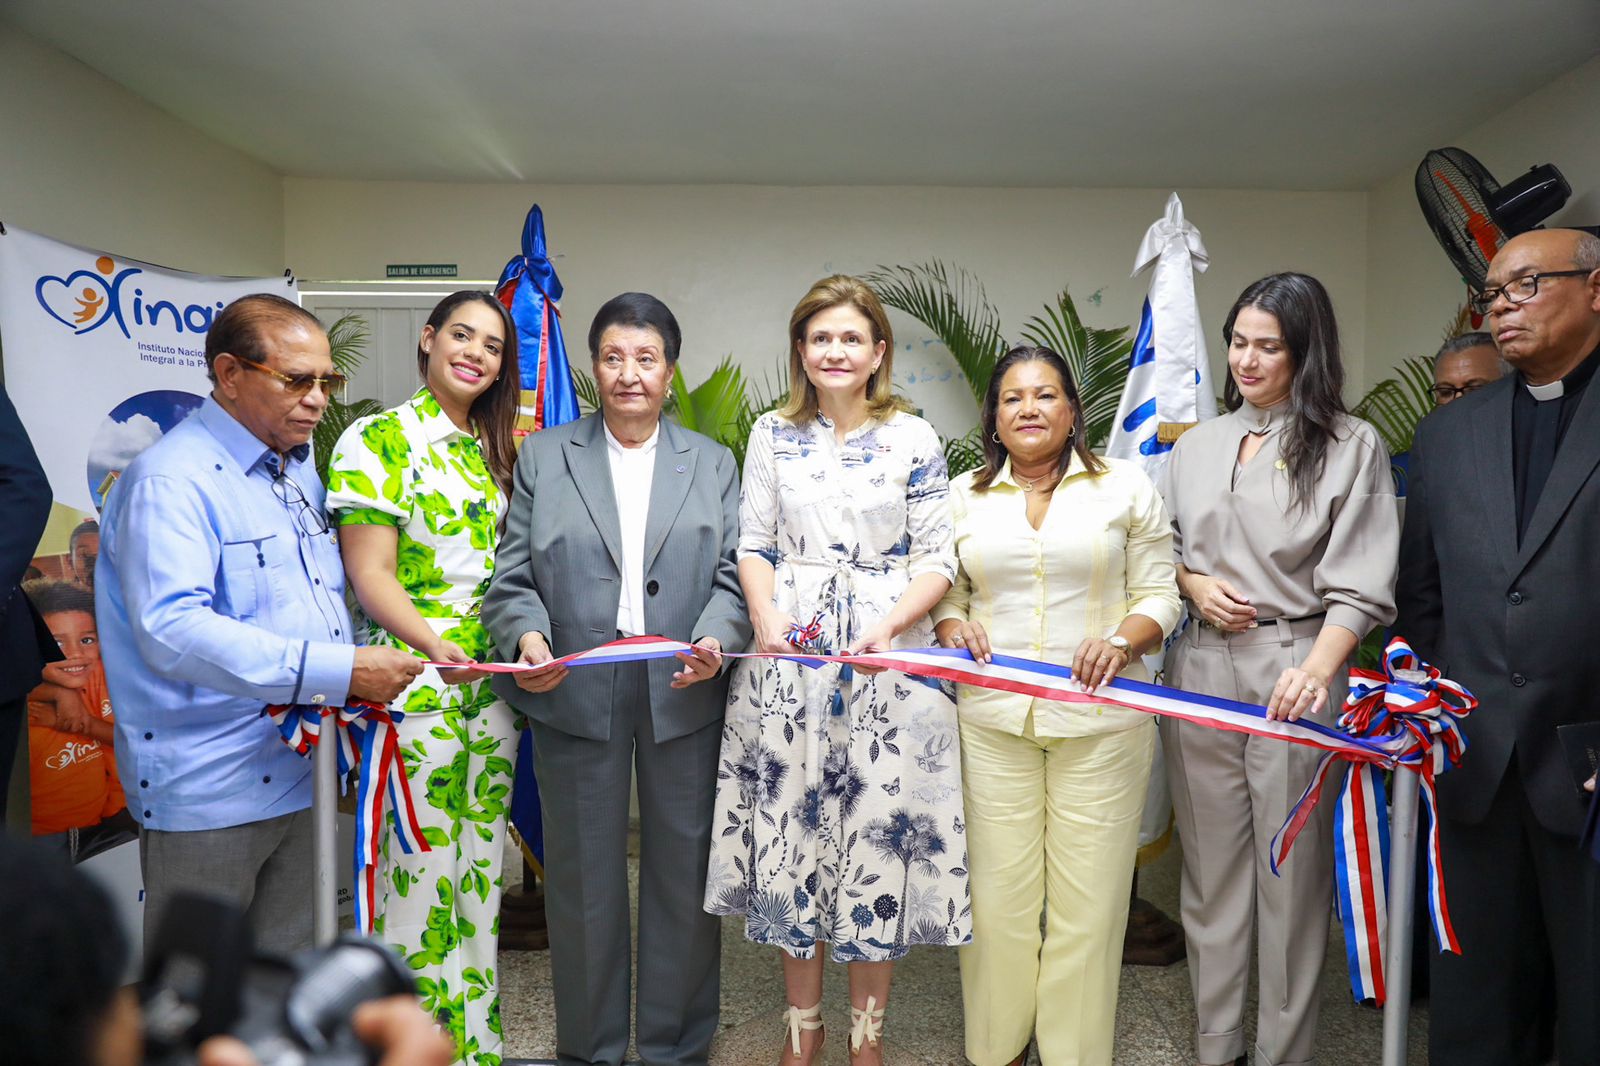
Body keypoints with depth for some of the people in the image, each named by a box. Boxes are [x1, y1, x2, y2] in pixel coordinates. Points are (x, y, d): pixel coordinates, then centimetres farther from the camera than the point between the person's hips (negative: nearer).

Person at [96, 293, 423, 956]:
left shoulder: (300, 470, 13)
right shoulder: (171, 480, -15)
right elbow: (172, 629, -28)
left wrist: (362, 673, 4)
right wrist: (335, 672, -31)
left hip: (304, 772, 8)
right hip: (207, 789, -7)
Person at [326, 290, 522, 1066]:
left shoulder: (494, 449, 14)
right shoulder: (377, 441, -5)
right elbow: (369, 573, -12)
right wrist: (433, 643, -27)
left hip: (493, 682, 6)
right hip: (415, 682, -6)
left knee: (482, 863, 13)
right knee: (420, 867, -1)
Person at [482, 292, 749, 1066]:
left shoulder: (713, 464, 10)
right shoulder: (543, 456, 8)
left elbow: (732, 575, 3)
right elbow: (512, 577, 3)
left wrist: (715, 640, -16)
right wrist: (527, 637, -16)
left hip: (684, 696, 1)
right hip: (575, 696, 0)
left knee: (683, 871, 9)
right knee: (582, 876, 10)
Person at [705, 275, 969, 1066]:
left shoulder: (914, 439, 2)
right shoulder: (772, 435, 8)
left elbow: (937, 560, -1)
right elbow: (754, 545, 5)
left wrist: (887, 625, -18)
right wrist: (766, 619, -12)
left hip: (888, 654, -1)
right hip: (789, 653, 2)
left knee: (880, 827, 3)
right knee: (790, 822, 7)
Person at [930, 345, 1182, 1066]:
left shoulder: (1126, 486, 6)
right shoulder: (964, 495, 11)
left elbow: (1159, 597, 5)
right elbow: (944, 593, 15)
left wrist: (1121, 639, -13)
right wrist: (954, 628, -7)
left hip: (1100, 722, -1)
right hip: (992, 721, 1)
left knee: (1087, 900, 4)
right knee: (997, 895, 7)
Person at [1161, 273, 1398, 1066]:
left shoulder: (1350, 447, -1)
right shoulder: (1196, 444, 12)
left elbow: (1359, 583, -9)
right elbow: (1163, 548, 19)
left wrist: (1318, 668, -23)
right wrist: (1194, 583, -2)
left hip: (1296, 672, -4)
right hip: (1201, 666, 4)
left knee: (1292, 867, 4)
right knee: (1211, 862, 11)